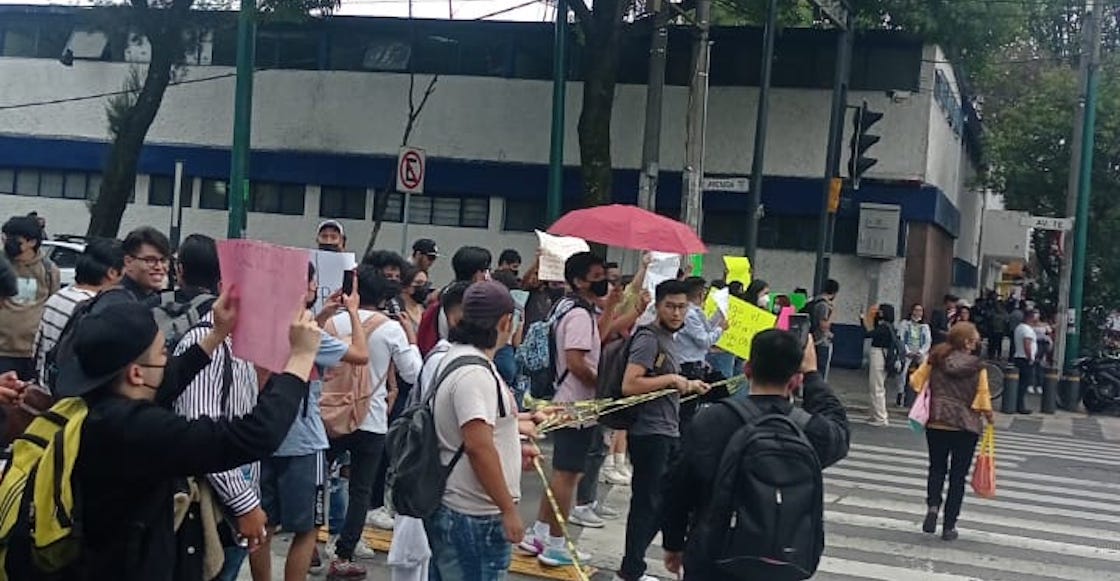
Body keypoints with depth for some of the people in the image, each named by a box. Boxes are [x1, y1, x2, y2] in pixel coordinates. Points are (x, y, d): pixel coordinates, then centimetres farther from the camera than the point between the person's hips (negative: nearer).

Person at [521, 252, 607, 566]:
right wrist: (606, 384, -15)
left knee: (563, 471, 18)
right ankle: (556, 546, 4)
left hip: (568, 402, 10)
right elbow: (576, 362, -25)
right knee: (566, 473, -3)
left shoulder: (570, 308, 14)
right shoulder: (580, 314, -18)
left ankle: (539, 534, 25)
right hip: (577, 405, -10)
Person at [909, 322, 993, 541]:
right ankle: (949, 526, 10)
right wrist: (989, 417, 11)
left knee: (937, 468, 19)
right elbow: (983, 400, -9)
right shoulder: (977, 367, -8)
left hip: (936, 423, 2)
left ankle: (933, 505, -7)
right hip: (966, 427, -2)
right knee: (958, 475, 9)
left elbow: (915, 381, 3)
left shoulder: (935, 360, -2)